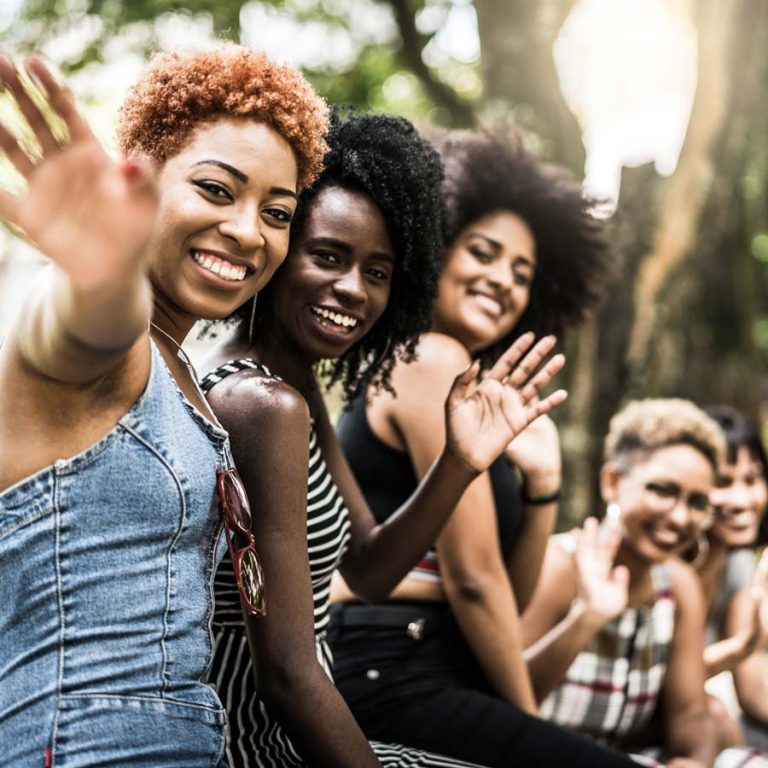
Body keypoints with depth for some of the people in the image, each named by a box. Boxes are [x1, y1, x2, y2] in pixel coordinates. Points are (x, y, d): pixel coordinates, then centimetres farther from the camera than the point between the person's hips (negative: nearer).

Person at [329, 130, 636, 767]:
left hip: (422, 679, 9)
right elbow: (472, 579, -12)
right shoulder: (434, 358, -8)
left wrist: (542, 480, 1)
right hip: (390, 685, -9)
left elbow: (506, 598, 15)